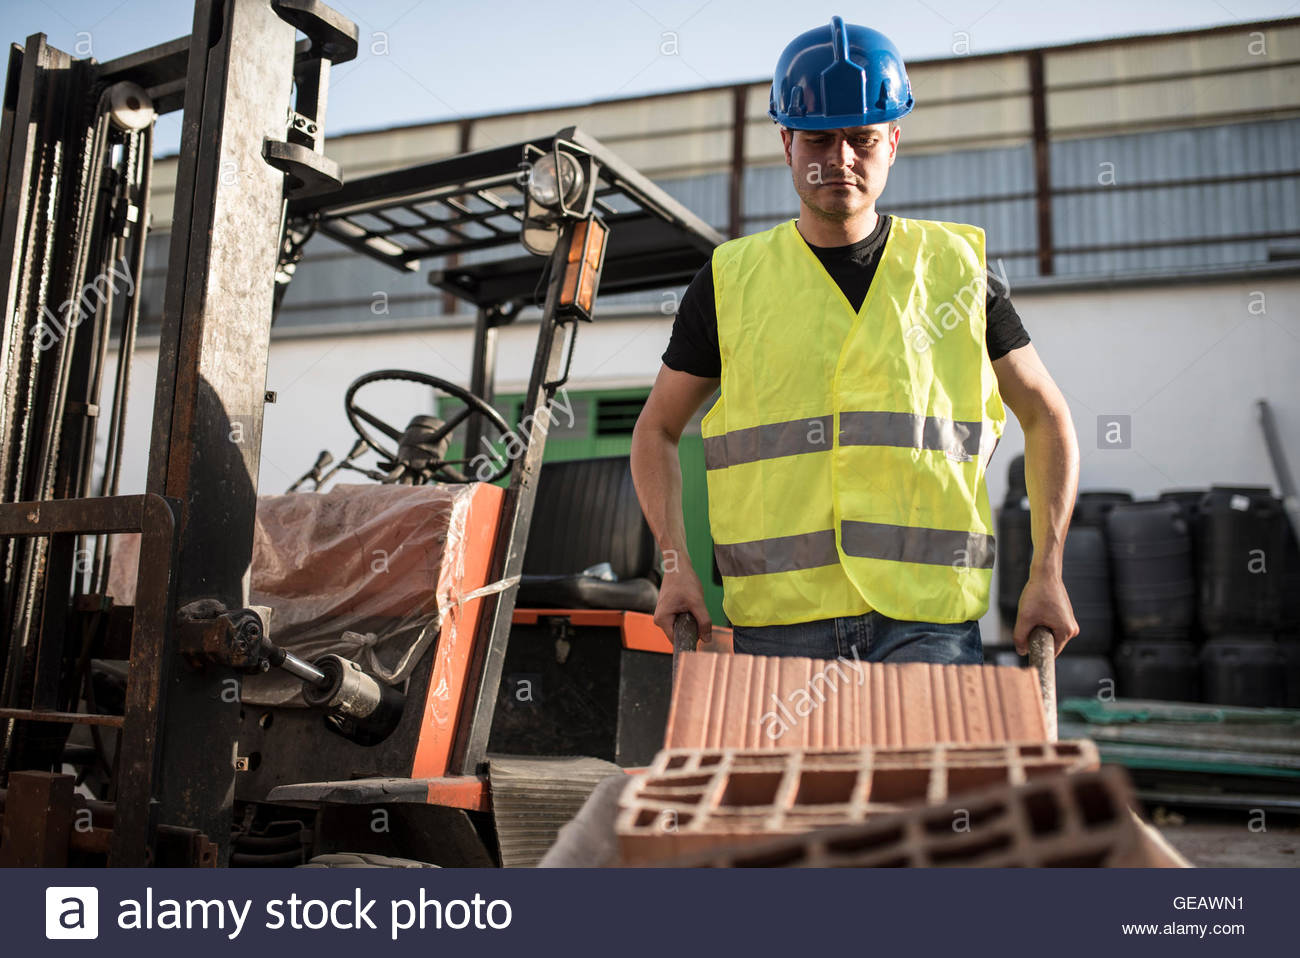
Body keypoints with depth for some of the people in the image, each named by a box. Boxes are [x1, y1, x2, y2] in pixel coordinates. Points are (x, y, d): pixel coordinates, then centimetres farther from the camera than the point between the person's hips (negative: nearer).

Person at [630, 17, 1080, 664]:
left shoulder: (958, 269, 8)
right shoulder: (731, 282, 8)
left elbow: (1046, 418, 15)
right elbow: (657, 430, 15)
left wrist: (1047, 574, 5)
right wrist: (677, 566, 1)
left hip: (927, 618, 0)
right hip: (779, 622, 1)